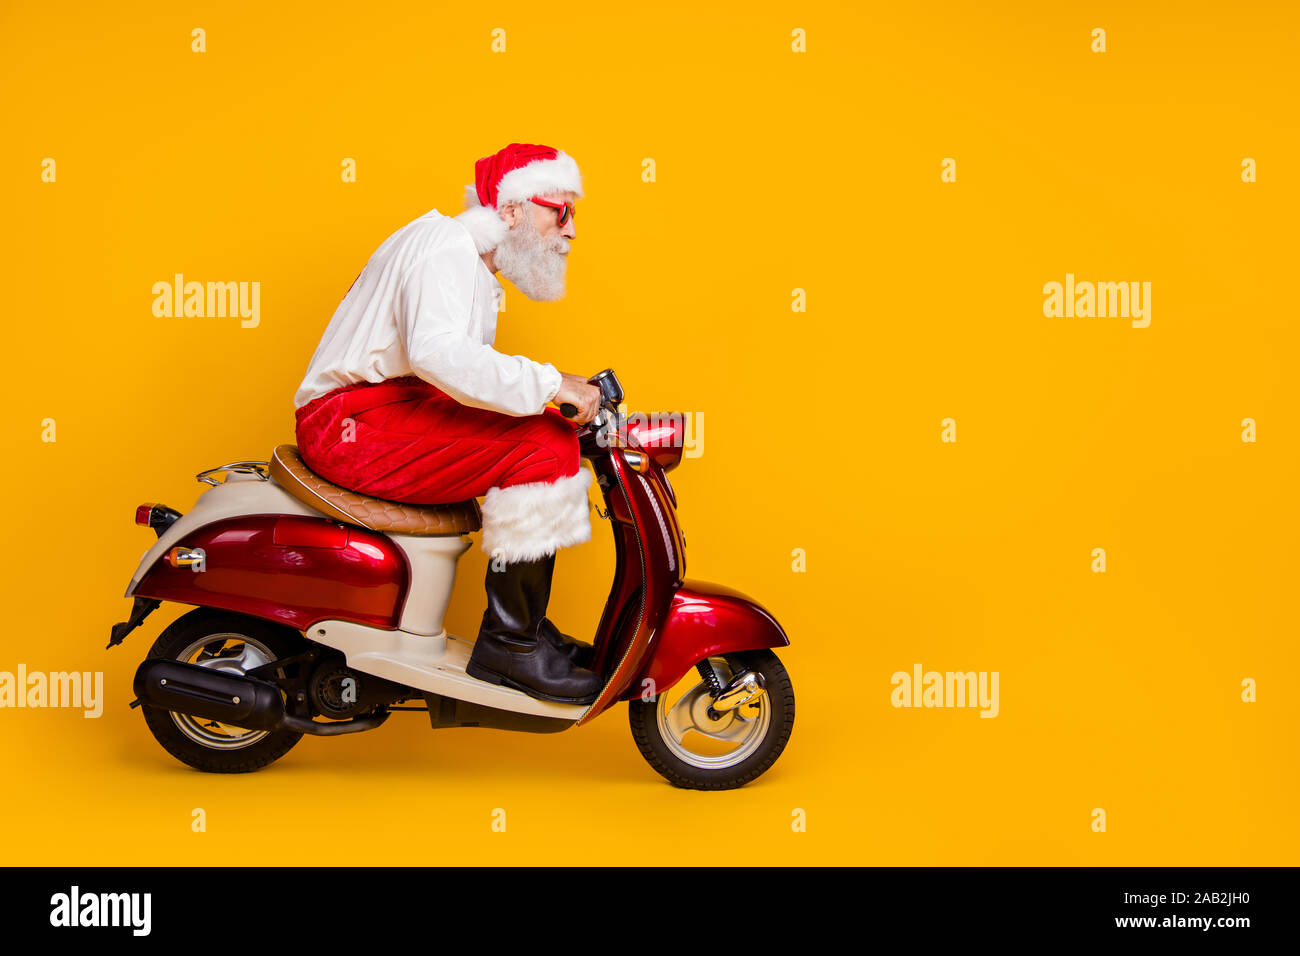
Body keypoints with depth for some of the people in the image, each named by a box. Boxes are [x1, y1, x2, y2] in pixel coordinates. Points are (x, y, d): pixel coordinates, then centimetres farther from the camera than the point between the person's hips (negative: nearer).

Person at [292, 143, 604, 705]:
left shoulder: (476, 266, 22)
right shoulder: (444, 247, -13)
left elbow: (474, 379, 19)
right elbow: (436, 352, -32)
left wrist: (567, 396, 8)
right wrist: (549, 385, -31)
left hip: (395, 414, 11)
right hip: (355, 421, -11)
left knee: (546, 433, 11)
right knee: (543, 445, -21)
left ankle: (529, 628, 12)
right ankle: (509, 646, -15)